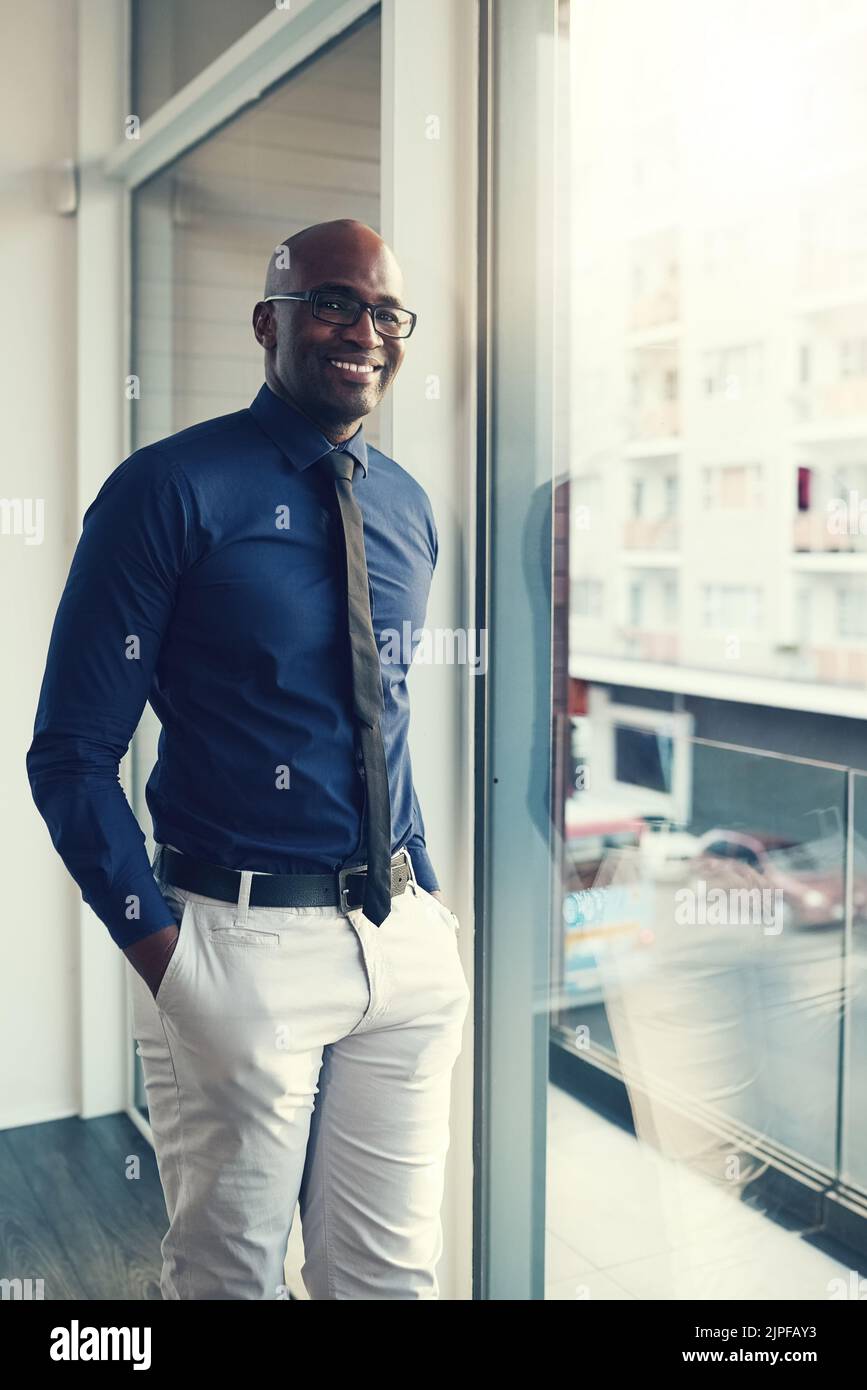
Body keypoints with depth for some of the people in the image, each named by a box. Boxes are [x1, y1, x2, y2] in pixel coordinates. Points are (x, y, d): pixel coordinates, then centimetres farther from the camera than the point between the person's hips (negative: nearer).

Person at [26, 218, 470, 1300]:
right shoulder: (169, 492, -9)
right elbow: (71, 755, -9)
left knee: (392, 1269, 17)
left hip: (406, 941, 5)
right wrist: (161, 952, -15)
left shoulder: (406, 507, 9)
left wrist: (426, 904, 10)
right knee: (229, 1272, 13)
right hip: (243, 943, -5)